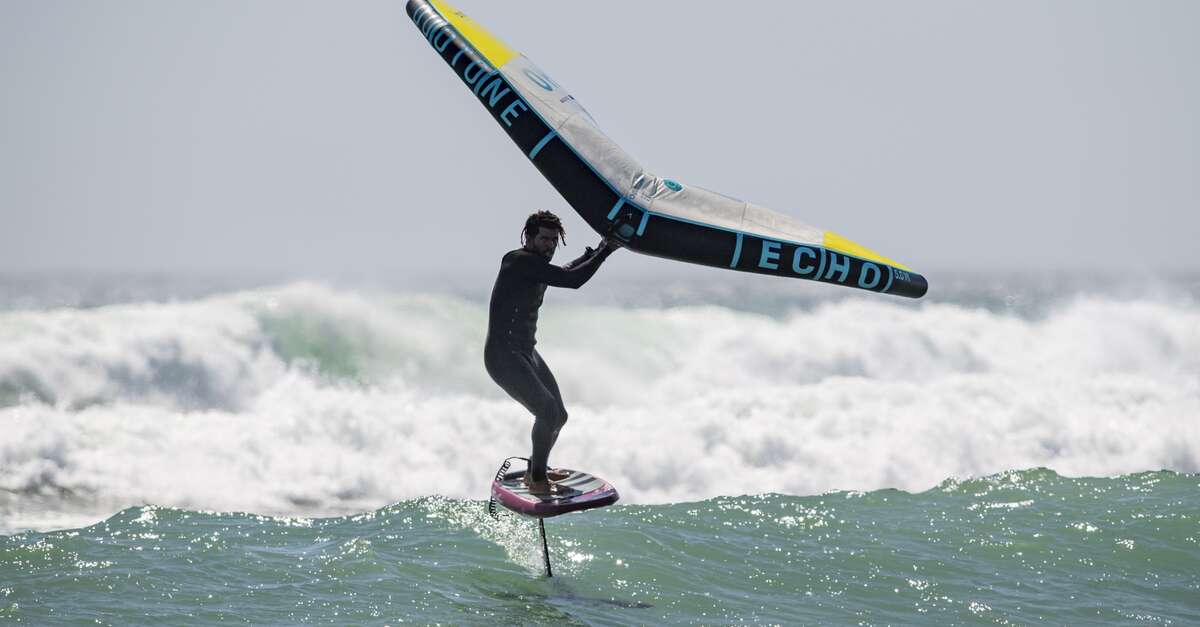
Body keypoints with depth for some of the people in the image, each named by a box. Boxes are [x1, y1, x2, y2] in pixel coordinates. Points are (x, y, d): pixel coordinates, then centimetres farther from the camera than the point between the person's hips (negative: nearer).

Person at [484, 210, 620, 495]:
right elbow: (572, 280, -27)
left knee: (558, 415, 14)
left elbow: (565, 272, 35)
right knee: (548, 413, -21)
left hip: (526, 353, 10)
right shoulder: (519, 262, -20)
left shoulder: (535, 266, 10)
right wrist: (605, 251, -19)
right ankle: (536, 479, -5)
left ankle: (536, 469, 34)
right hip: (503, 356, -10)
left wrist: (594, 251, 32)